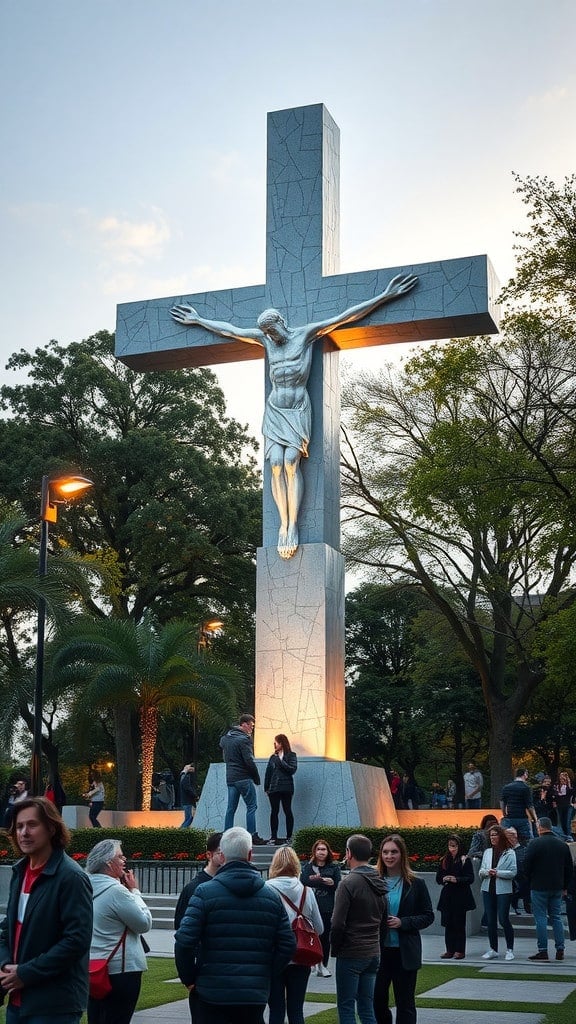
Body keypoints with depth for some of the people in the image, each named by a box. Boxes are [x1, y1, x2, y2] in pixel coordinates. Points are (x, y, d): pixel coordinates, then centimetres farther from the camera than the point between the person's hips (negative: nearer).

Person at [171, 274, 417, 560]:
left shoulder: (306, 333, 1)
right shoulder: (265, 339, 11)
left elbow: (347, 315, -1)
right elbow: (229, 330, 22)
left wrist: (385, 296, -4)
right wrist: (198, 320, 30)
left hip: (298, 410, -3)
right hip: (274, 410, 3)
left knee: (291, 463, -19)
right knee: (277, 466, -12)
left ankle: (293, 526, -22)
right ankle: (284, 525, -13)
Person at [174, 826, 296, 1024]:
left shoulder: (205, 892, -7)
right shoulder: (271, 896, 5)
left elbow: (184, 941, -14)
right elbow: (288, 945, 5)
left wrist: (188, 978, 0)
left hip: (212, 992, -3)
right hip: (255, 994, 3)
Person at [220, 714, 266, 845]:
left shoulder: (225, 738, 12)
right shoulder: (244, 739, -13)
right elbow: (249, 761, -15)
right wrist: (257, 777, -6)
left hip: (230, 778, 8)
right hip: (244, 778, -8)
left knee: (231, 808, 10)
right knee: (251, 806, -2)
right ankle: (253, 836, -4)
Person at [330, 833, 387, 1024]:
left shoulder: (348, 883, -15)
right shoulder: (379, 883, 8)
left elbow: (338, 923, -18)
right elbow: (383, 918, 11)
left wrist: (335, 948, -3)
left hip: (351, 953, -7)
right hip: (373, 953, 7)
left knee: (346, 1008, 1)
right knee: (367, 1007, 13)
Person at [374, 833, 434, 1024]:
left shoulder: (415, 884, -3)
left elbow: (428, 916, -1)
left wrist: (403, 923, -14)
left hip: (405, 953, -1)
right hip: (378, 951, 1)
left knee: (405, 1004, 7)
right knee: (377, 1001, 8)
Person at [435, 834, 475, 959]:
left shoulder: (465, 860, -3)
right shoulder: (444, 860, 10)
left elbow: (470, 878, -9)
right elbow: (438, 878, 12)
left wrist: (457, 880, -21)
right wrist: (444, 879, -10)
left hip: (460, 897, -4)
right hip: (447, 896, 4)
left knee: (459, 924, 0)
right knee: (448, 924, 4)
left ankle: (460, 950, 6)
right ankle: (450, 950, 11)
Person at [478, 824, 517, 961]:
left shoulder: (509, 853, -4)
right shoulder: (487, 852, 12)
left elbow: (513, 873, -10)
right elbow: (481, 871, 11)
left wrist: (497, 873, -16)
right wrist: (487, 872, -10)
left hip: (503, 890, -5)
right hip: (488, 889, 5)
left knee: (503, 919, -5)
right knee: (490, 920, 7)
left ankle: (509, 950, 9)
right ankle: (493, 950, 16)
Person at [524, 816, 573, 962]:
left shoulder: (534, 844, -11)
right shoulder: (563, 845, 6)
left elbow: (527, 866, -11)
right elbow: (569, 868, 11)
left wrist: (530, 881, 6)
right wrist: (565, 886, 19)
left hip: (539, 888, -5)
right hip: (557, 888, 5)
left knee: (541, 918, -1)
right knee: (556, 917, 11)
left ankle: (542, 951, -2)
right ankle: (560, 950, 9)